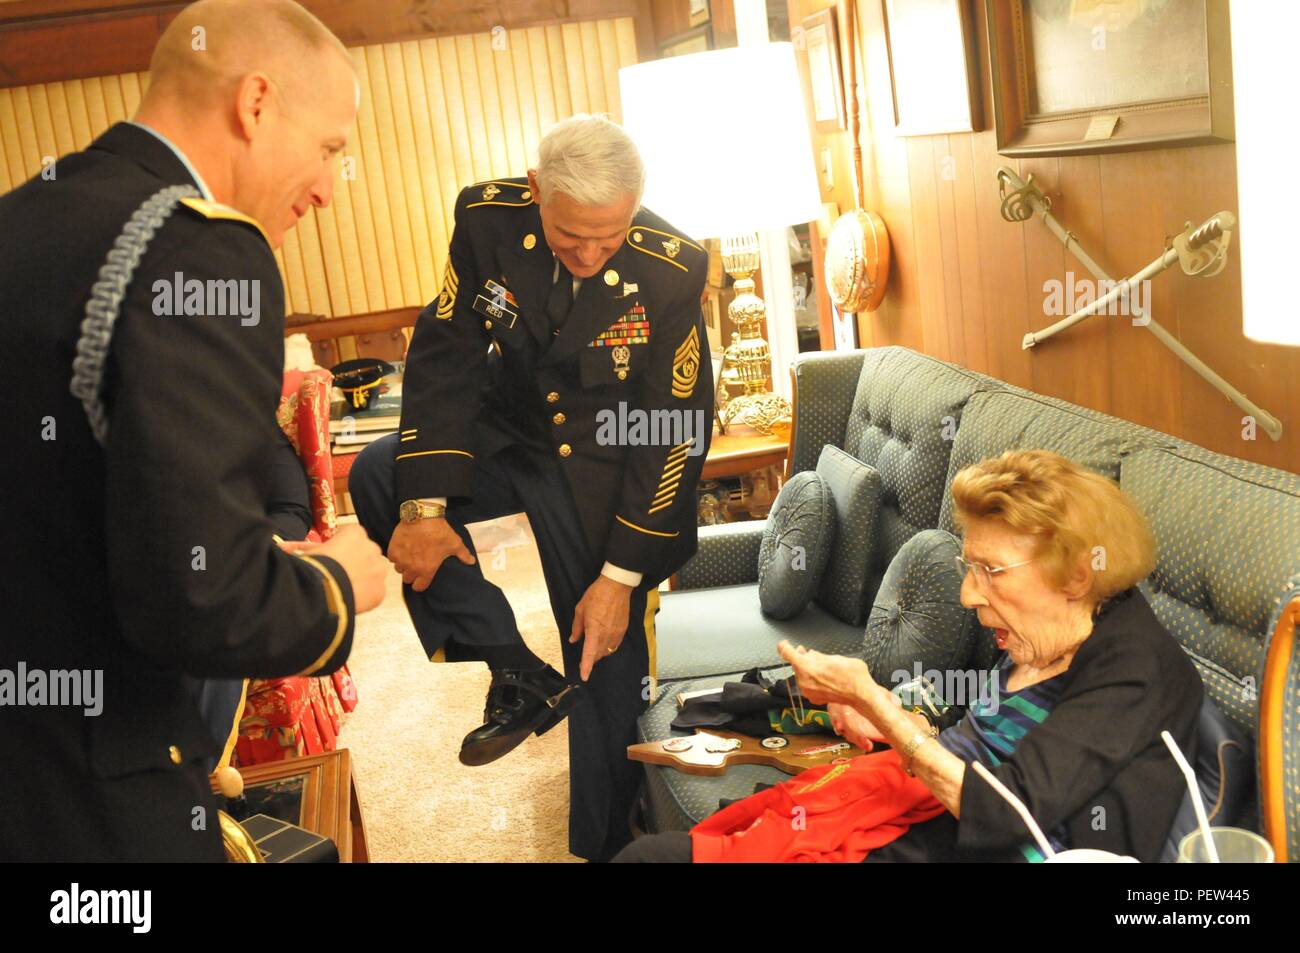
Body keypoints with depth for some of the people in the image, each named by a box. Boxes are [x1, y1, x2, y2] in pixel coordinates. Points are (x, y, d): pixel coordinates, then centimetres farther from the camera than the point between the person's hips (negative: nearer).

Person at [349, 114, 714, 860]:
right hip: (509, 436, 3)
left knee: (608, 666, -1)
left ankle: (604, 844, 22)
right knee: (379, 480, -21)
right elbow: (445, 357, -12)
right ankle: (516, 675, -10)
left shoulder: (671, 270, -23)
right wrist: (423, 505, -20)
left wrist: (621, 575, -17)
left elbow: (676, 436, -18)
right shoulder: (489, 219, -16)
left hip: (608, 467, -3)